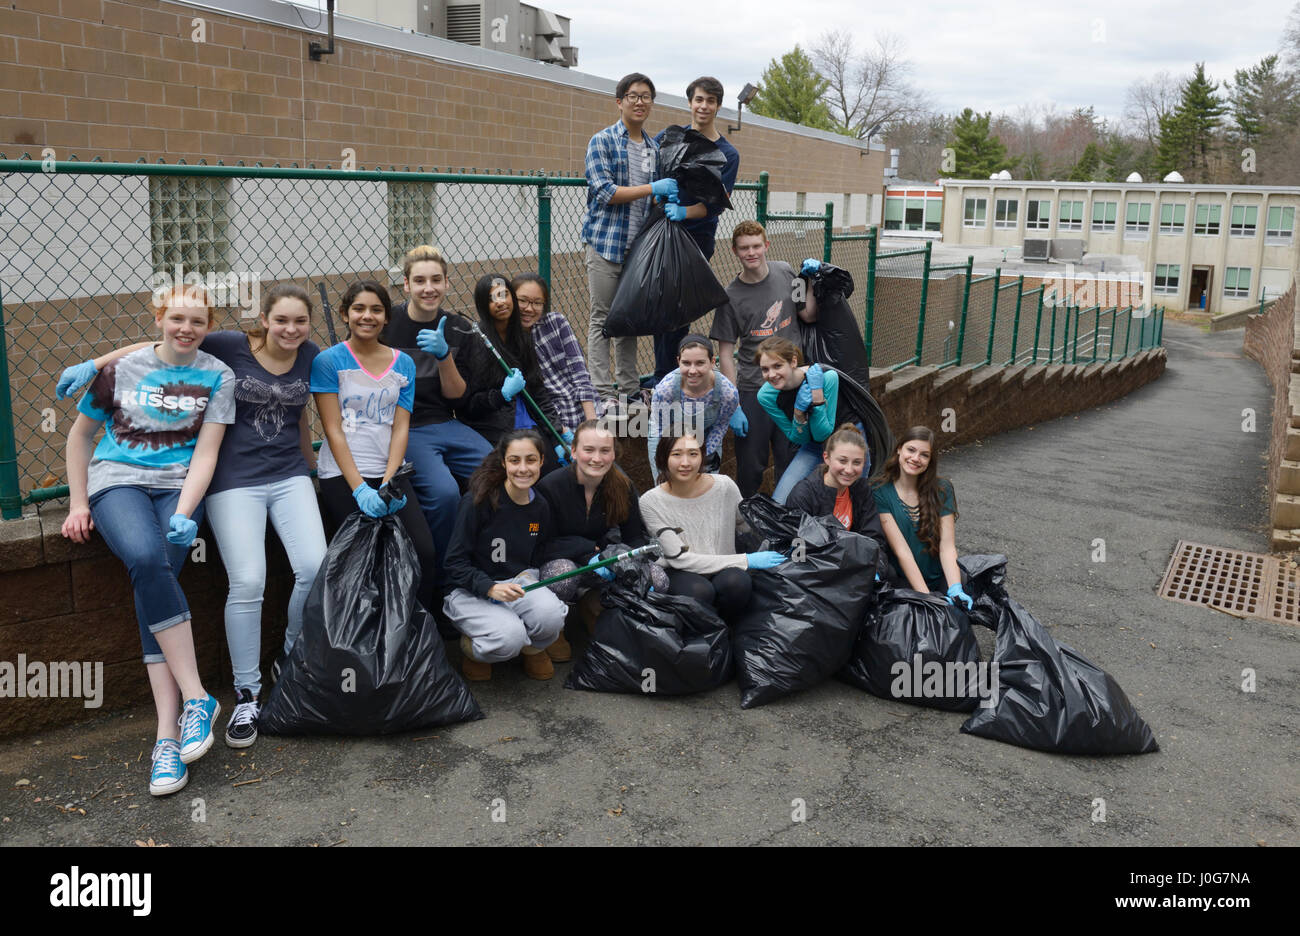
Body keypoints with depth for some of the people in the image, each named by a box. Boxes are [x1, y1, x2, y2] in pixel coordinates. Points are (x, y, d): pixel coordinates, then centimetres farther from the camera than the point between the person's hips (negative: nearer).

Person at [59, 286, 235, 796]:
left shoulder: (216, 376, 6)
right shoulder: (122, 369, 8)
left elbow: (206, 452, -1)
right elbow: (80, 433, 17)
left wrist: (184, 514, -15)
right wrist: (77, 504, 9)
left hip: (179, 486, 0)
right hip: (118, 481, 0)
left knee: (154, 574, -26)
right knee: (147, 560, -32)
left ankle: (166, 735, -26)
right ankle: (197, 698, -26)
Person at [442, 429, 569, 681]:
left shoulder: (540, 507, 3)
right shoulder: (478, 501, -15)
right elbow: (455, 563, -13)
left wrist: (529, 575, -9)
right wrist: (490, 588, -28)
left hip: (517, 583, 4)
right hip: (469, 591, -4)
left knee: (551, 615, -30)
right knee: (509, 638, -32)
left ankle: (533, 648, 7)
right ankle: (471, 646, 5)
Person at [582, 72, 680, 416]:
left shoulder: (655, 148, 15)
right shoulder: (602, 141, -3)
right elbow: (605, 192, -13)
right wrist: (652, 188, -16)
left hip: (639, 245, 6)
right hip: (606, 242, -6)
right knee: (602, 319, -3)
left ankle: (629, 390, 19)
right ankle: (603, 394, 0)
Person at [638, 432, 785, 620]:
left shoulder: (724, 486, -7)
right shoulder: (650, 502, -13)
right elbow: (679, 559, -15)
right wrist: (746, 560, -18)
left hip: (724, 570, 2)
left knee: (737, 582, -32)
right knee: (699, 591, -34)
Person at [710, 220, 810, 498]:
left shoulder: (785, 272, 4)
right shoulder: (731, 297, -6)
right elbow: (725, 354, -6)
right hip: (753, 390, -2)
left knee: (792, 463, 7)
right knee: (750, 467, 3)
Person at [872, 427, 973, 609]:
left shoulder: (942, 489, 2)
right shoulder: (881, 493, -7)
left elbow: (947, 546, -5)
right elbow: (901, 551, -13)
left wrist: (955, 589, -22)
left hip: (940, 578, 3)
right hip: (903, 581, -2)